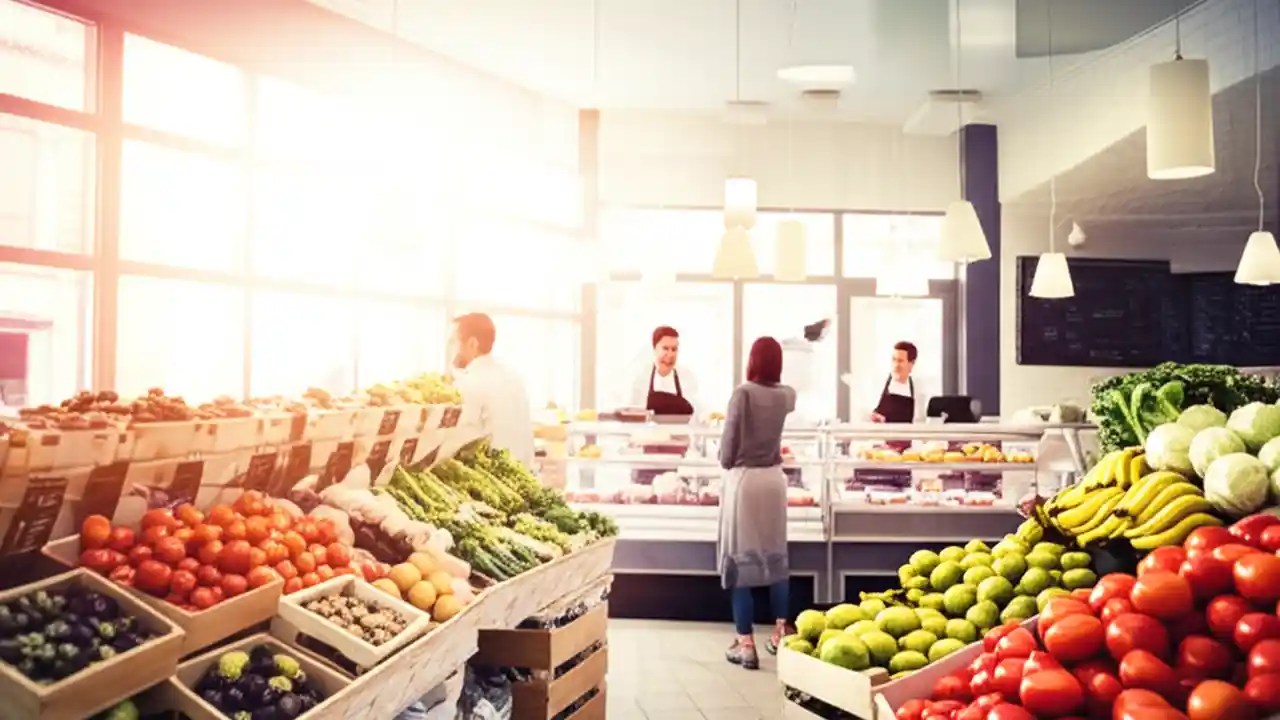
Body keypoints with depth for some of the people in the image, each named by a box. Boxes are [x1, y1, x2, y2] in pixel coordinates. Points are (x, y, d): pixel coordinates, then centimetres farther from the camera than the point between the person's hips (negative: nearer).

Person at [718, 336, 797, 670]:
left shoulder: (744, 392, -12)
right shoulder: (786, 395, 4)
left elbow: (730, 440, -12)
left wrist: (727, 464, 9)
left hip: (744, 479, -5)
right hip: (774, 478, 5)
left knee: (741, 559, -1)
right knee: (776, 556, 16)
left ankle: (745, 644, -1)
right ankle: (781, 632, 23)